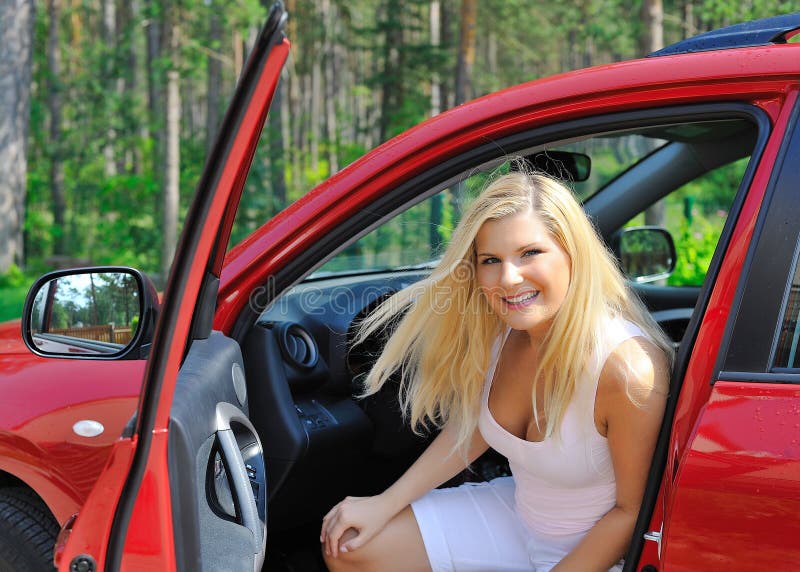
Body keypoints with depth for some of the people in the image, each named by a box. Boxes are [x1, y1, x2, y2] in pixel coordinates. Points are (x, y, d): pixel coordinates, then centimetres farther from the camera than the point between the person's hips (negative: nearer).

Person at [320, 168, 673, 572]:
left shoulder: (627, 368, -31)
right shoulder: (500, 332, -11)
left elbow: (632, 508, -20)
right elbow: (474, 428, 7)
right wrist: (385, 504, 2)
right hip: (515, 512, 7)